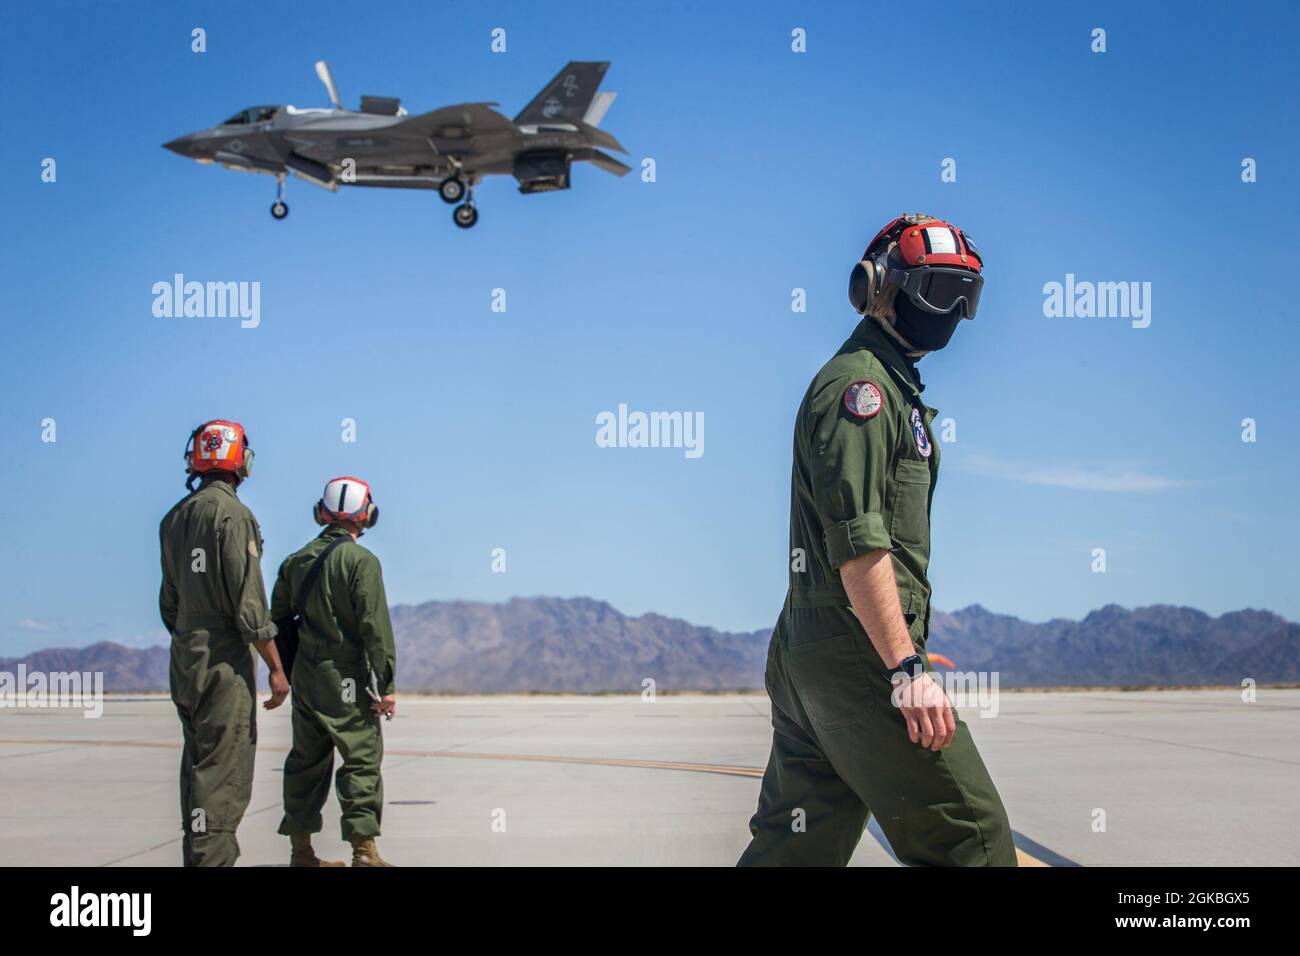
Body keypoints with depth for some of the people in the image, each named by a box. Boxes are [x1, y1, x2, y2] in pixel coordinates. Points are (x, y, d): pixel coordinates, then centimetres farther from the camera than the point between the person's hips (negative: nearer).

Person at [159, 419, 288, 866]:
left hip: (184, 660, 8)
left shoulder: (175, 517, 12)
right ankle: (212, 859, -9)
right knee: (222, 773, -7)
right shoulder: (231, 514, -13)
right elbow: (248, 602, -16)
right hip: (224, 661, -8)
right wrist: (276, 668, -12)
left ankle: (200, 857, 21)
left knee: (199, 766, 15)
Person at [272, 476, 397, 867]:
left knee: (307, 760, 13)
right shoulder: (361, 560, -11)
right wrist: (386, 684, -12)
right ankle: (364, 850, -6)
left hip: (304, 676, 7)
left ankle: (301, 850, 18)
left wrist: (284, 673, 21)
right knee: (362, 760, -3)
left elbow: (278, 620, 14)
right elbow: (375, 626, -15)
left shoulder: (296, 561, 9)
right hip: (345, 677, -7)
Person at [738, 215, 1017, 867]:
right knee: (969, 837, -6)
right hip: (857, 653, -10)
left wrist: (904, 651, 21)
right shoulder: (860, 384, -10)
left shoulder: (890, 384, 22)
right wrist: (907, 669, -23)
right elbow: (859, 543, -20)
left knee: (796, 844, 11)